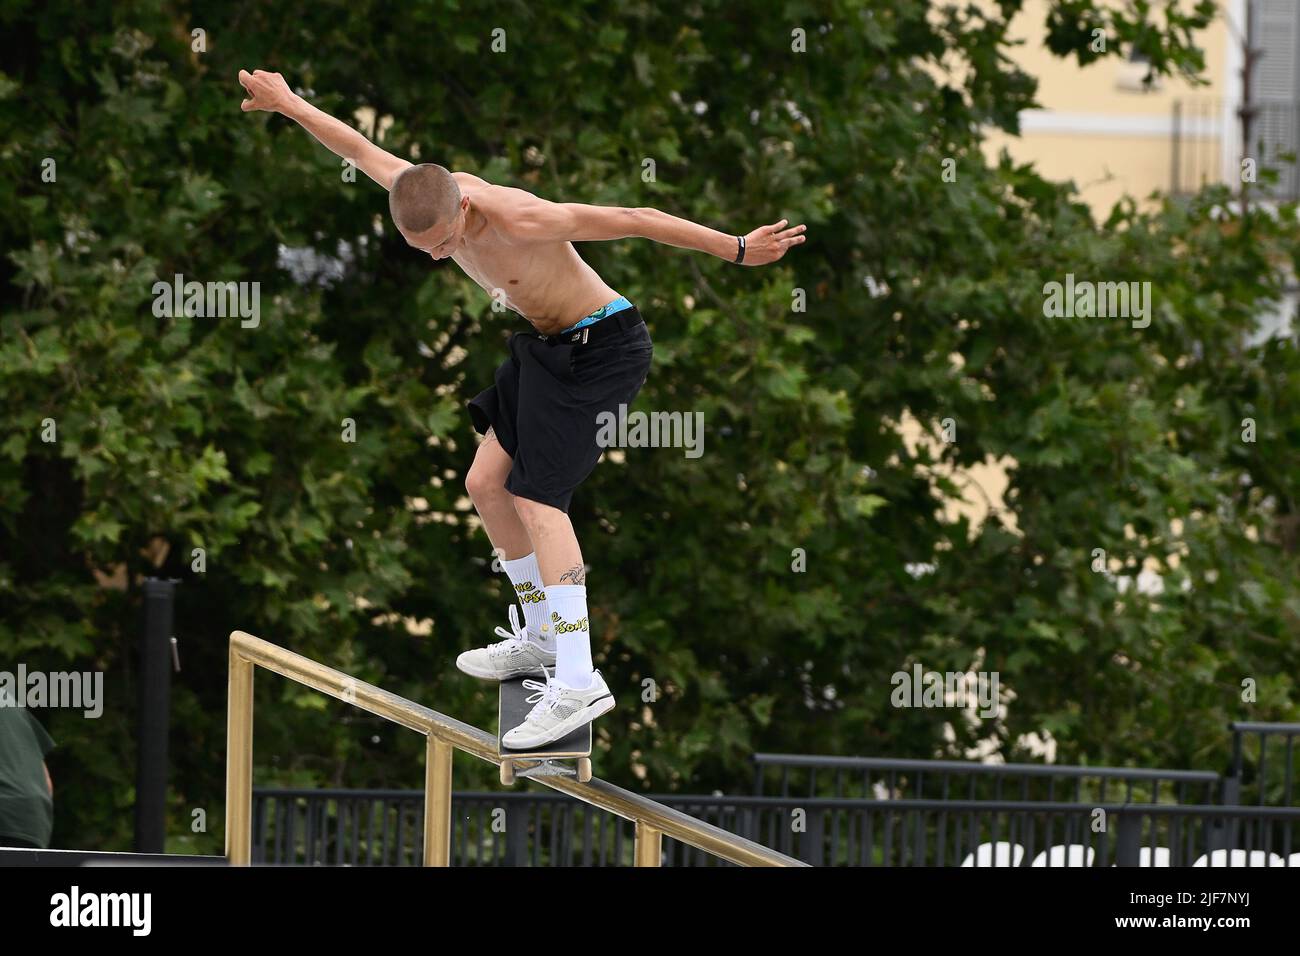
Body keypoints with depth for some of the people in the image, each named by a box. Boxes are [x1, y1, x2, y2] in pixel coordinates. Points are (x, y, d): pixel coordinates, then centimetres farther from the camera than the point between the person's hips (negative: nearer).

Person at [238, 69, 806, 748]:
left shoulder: (517, 220, -31)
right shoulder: (424, 193, -9)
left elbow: (636, 221, -26)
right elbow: (359, 147, 10)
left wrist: (738, 251, -22)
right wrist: (288, 104, 23)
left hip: (597, 348, -9)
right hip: (545, 346, 9)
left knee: (536, 498, -17)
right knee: (487, 485, 10)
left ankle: (577, 679, -24)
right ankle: (542, 637, 23)